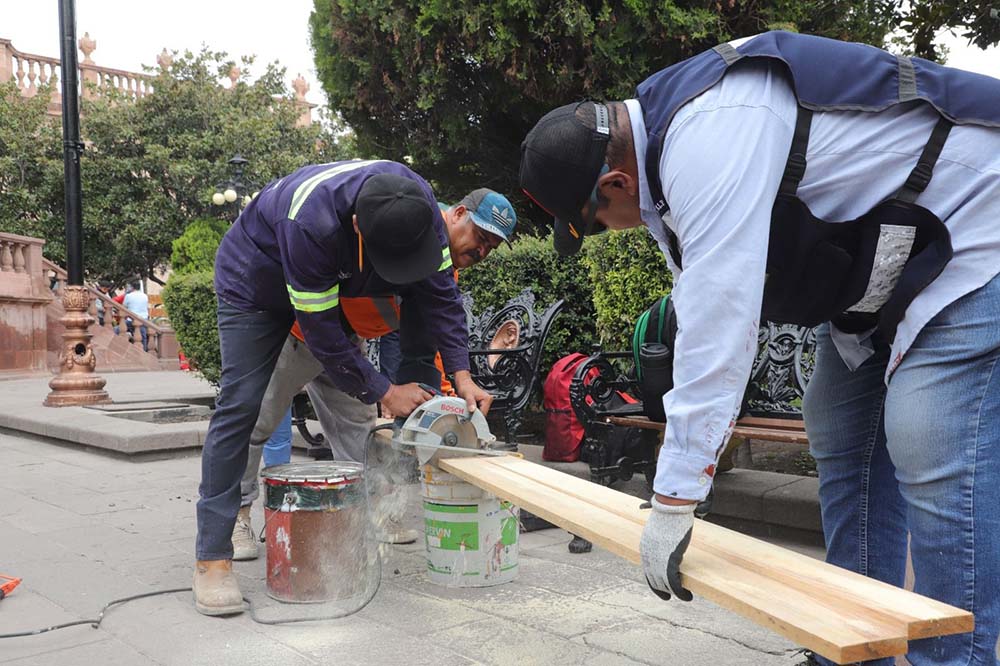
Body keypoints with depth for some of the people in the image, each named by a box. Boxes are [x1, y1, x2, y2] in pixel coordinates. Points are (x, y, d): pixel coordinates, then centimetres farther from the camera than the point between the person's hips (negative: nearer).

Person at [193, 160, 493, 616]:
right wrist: (384, 392, -29)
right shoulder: (310, 223, -44)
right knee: (240, 406, -13)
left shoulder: (419, 203, -26)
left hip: (337, 284, 6)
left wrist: (462, 375, -25)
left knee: (348, 403, -2)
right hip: (254, 282, -5)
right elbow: (321, 332, -35)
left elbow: (439, 292, -17)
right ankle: (212, 556, -9)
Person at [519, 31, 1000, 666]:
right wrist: (691, 434, 5)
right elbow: (706, 304, 5)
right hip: (879, 274, 10)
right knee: (842, 443, 10)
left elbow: (717, 322, -37)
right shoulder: (663, 136, 1)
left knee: (934, 468, -17)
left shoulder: (710, 140, -32)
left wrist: (673, 500, -32)